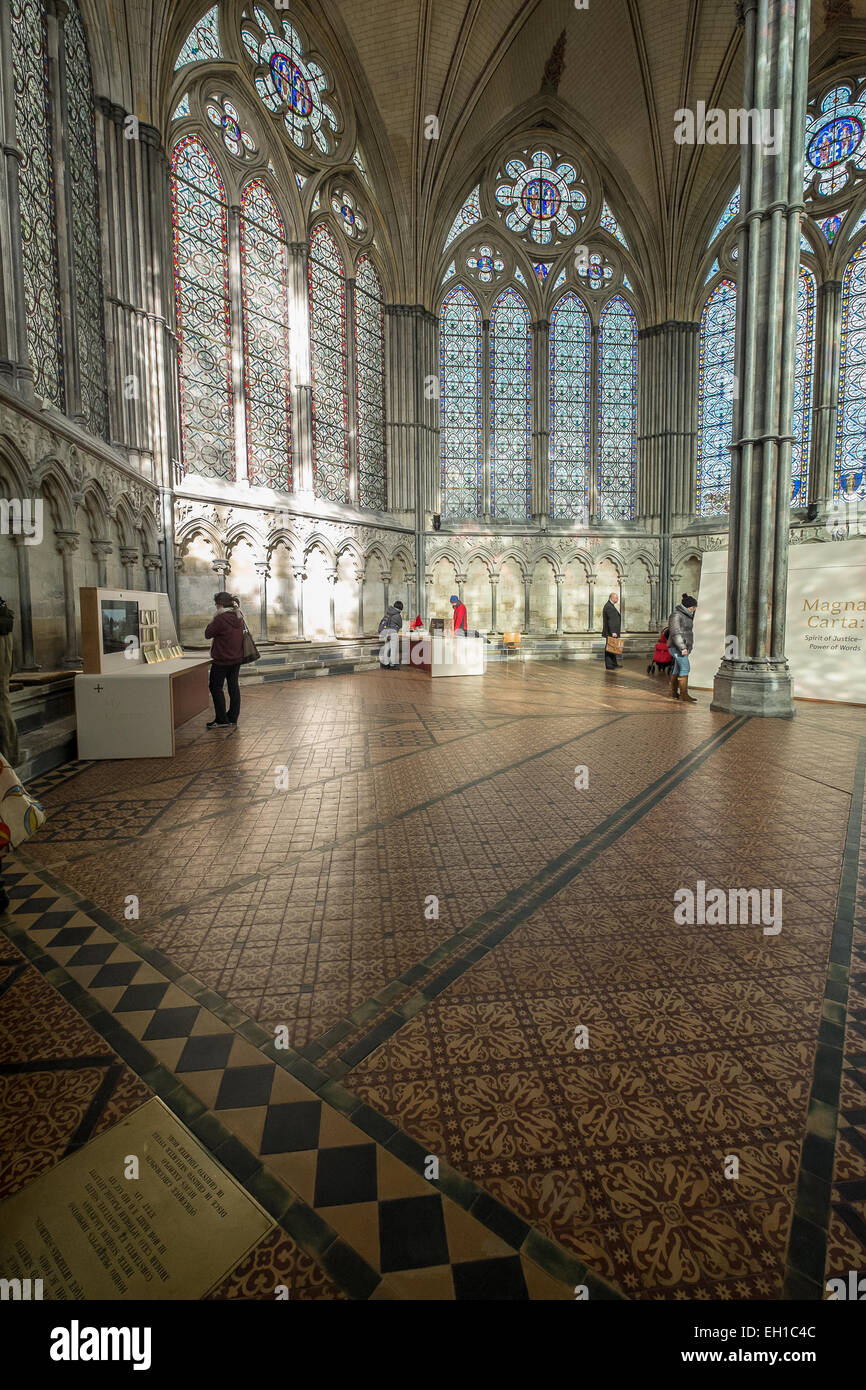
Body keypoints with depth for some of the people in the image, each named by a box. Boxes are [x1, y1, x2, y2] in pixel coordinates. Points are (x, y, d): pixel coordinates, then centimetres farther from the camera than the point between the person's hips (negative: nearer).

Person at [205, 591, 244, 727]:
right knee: (233, 687, 10)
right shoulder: (239, 617, 5)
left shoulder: (220, 618, -18)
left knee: (216, 688, 4)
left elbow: (208, 633, -11)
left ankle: (221, 720, 5)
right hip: (237, 659, 7)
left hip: (222, 660, -7)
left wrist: (212, 620, 0)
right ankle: (233, 720, 15)